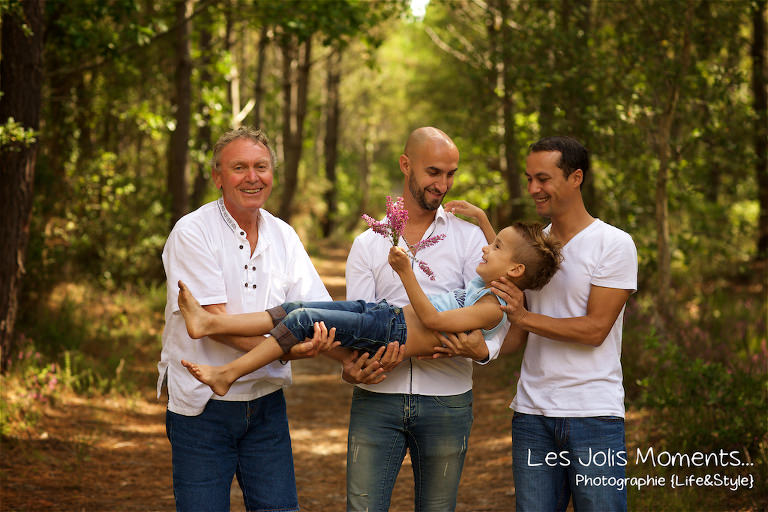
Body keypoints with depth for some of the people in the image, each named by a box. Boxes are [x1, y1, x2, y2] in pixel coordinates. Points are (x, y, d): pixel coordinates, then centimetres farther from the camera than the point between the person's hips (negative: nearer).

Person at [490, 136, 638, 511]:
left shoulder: (614, 244, -4)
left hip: (594, 415, -5)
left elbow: (595, 329, -12)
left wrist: (525, 317, -18)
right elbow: (518, 336, 13)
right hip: (532, 412, 5)